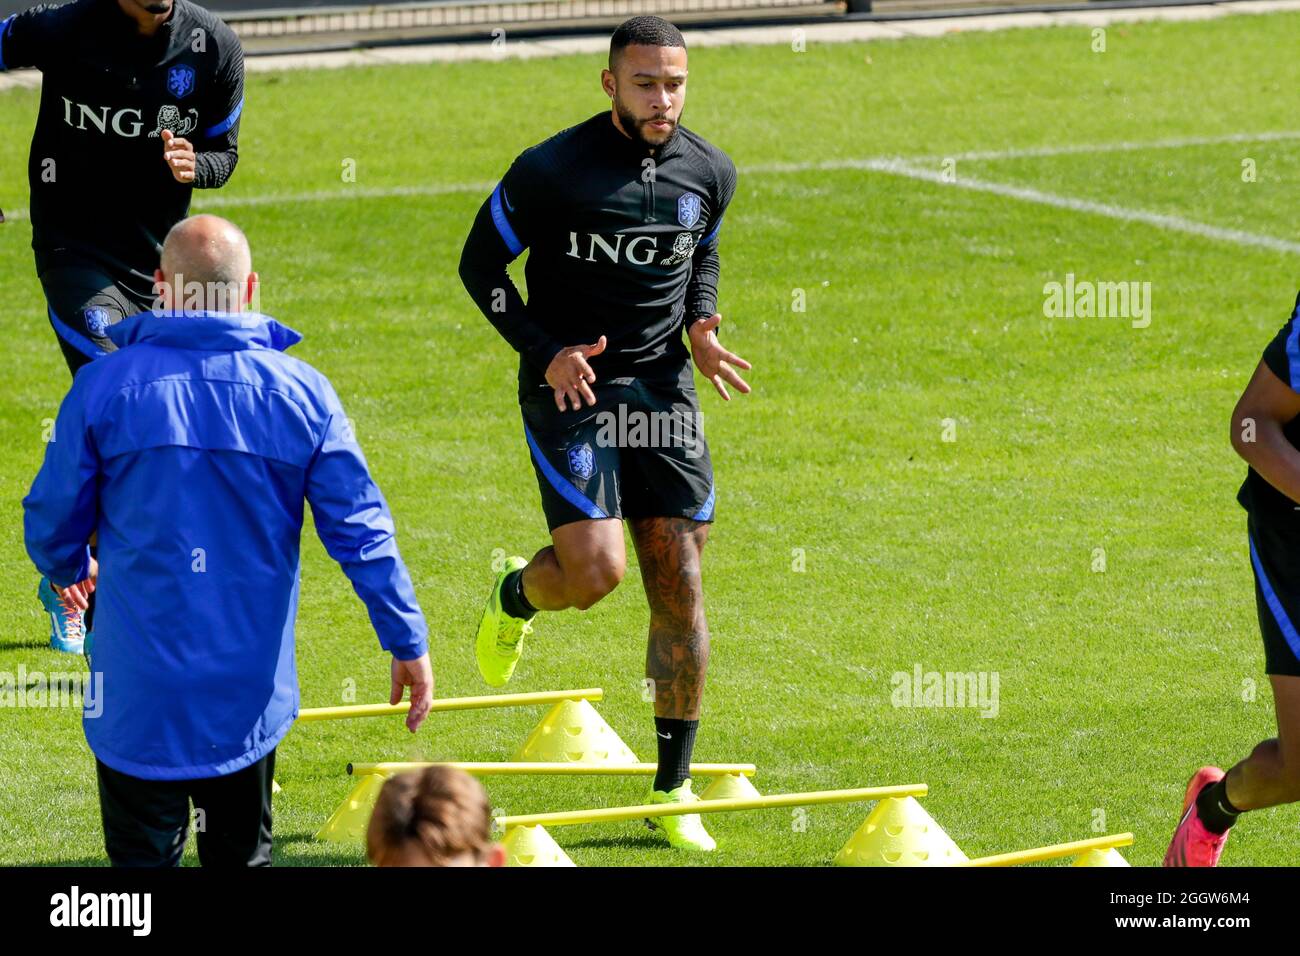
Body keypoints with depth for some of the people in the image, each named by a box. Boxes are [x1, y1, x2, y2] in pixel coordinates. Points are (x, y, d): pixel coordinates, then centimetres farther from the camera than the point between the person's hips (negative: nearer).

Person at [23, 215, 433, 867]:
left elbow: (52, 522, 0)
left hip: (139, 692, -2)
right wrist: (407, 642, 6)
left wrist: (69, 569, 24)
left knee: (143, 856, 6)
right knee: (241, 856, 16)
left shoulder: (104, 386, -9)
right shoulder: (302, 394, -5)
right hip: (251, 691, 2)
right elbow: (360, 530, -4)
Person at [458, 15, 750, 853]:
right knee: (596, 572, -18)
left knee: (679, 588, 1)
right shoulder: (552, 171, -12)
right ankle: (517, 597, 21)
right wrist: (545, 351, -15)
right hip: (570, 387, -4)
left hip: (664, 392, 4)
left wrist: (700, 324, 2)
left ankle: (675, 790, 11)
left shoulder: (709, 173, 3)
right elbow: (480, 263, -3)